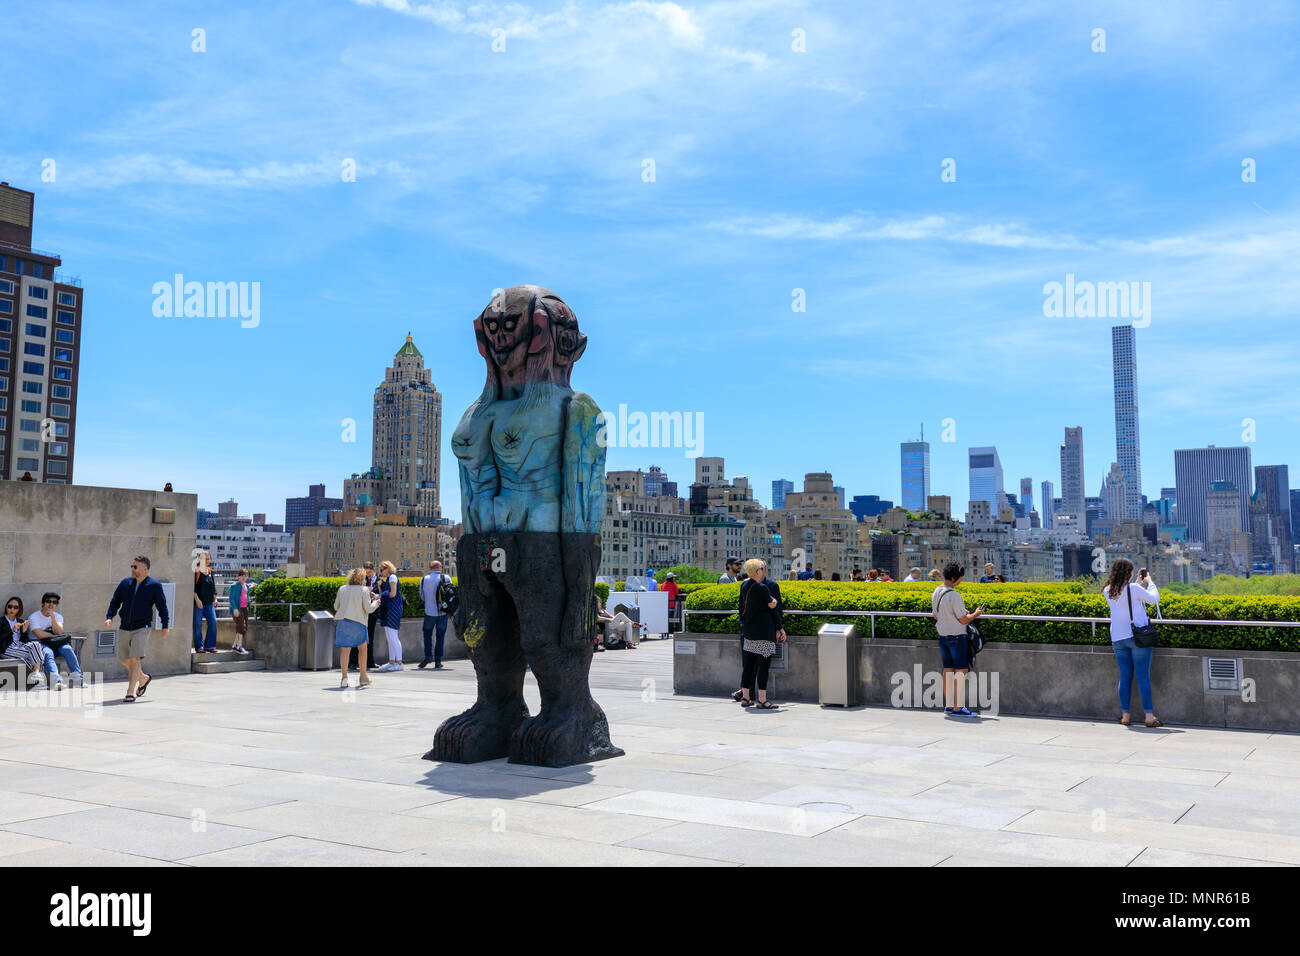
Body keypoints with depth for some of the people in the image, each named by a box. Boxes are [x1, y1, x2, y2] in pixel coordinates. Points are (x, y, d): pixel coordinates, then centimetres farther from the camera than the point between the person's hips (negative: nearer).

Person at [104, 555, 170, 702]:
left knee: (135, 659, -14)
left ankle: (130, 693, -10)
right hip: (124, 628, 5)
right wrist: (110, 617, -1)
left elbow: (162, 606, 2)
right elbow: (115, 601, 15)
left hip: (142, 628, -5)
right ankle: (143, 678, 38)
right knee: (124, 659, 13)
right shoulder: (125, 583, 8)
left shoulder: (154, 586, -3)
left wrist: (165, 626, 2)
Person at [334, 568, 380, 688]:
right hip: (358, 623, -3)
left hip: (342, 622, 3)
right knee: (362, 648, 14)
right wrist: (375, 603, 12)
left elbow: (336, 607, 15)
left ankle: (344, 677, -4)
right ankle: (363, 677, 18)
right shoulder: (363, 590, -4)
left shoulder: (342, 589, 9)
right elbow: (368, 609, -7)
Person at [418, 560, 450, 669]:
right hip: (443, 612, -1)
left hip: (429, 612, 1)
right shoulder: (446, 578, -5)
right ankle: (438, 662, 7)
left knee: (427, 634, 16)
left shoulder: (424, 579, 0)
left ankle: (428, 656, -3)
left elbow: (422, 597, 7)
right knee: (440, 637, 8)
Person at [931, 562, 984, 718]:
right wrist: (976, 614, 4)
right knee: (961, 670, -2)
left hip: (943, 636, 8)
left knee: (948, 670, 12)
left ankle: (948, 705, 16)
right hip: (957, 637, -8)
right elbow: (963, 620, -14)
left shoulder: (935, 593, 7)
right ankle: (958, 707, -1)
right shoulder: (954, 596, -19)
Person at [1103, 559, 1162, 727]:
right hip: (1138, 636, -5)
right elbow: (1154, 599, -2)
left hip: (1117, 638, 5)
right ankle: (1149, 716, 1)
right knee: (1143, 677, -1)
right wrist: (1149, 582, 12)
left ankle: (1125, 715, 11)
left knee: (1125, 676, 10)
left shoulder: (1108, 591, 3)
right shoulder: (1133, 588, -14)